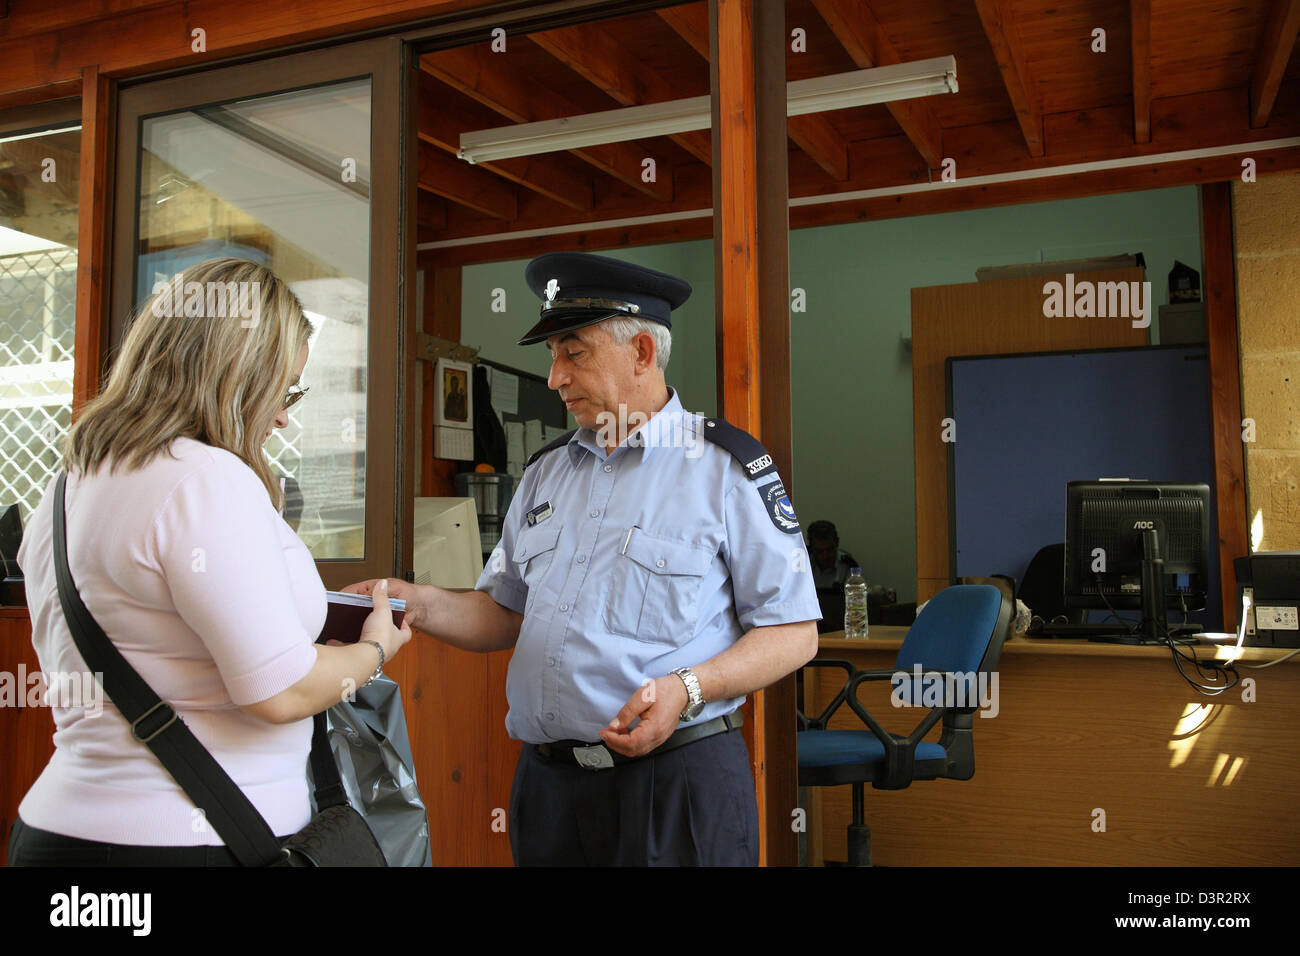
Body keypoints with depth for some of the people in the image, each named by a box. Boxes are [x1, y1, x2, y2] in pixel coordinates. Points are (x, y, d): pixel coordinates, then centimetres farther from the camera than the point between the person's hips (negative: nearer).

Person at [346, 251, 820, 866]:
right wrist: (420, 604, -2)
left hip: (674, 779, -5)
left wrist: (687, 688, -21)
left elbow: (794, 632, -7)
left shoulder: (728, 467, -6)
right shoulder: (544, 472, 13)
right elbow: (505, 615, 16)